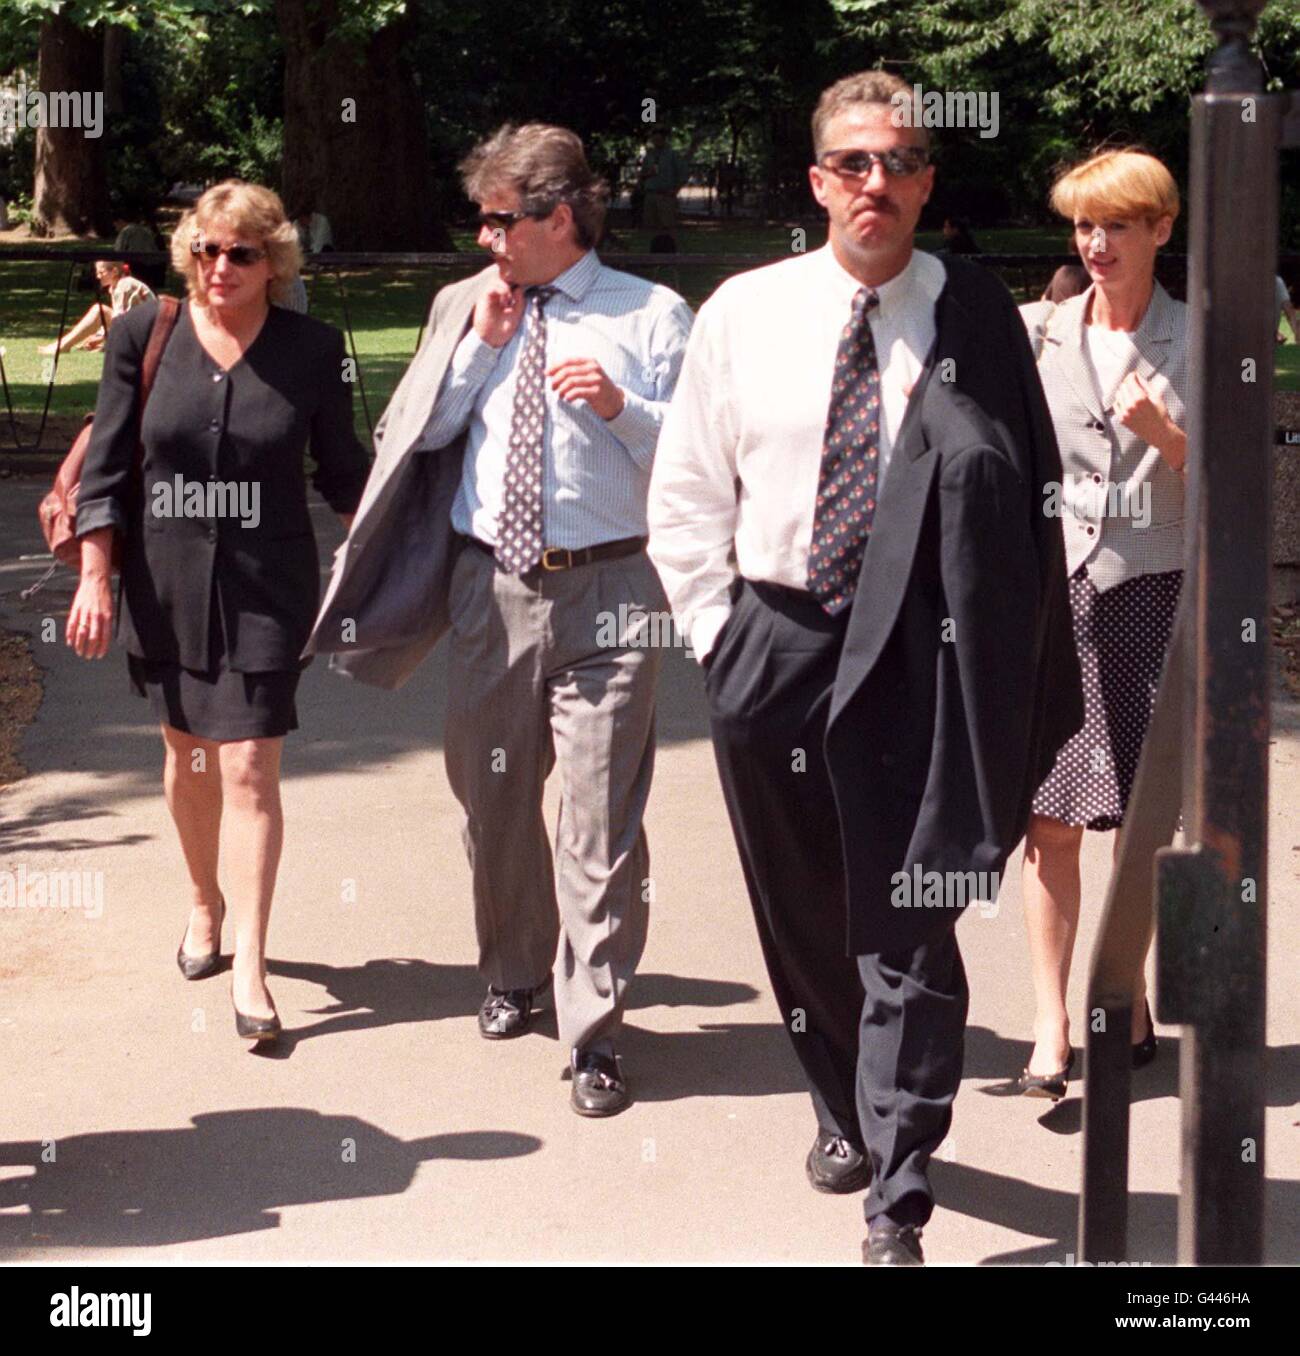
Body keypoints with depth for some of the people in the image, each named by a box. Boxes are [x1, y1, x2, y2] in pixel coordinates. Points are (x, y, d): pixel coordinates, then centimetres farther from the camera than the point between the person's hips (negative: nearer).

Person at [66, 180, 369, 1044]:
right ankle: (206, 904, 41)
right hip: (167, 580, 2)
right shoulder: (145, 335, -2)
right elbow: (108, 464, 2)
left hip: (268, 584, -2)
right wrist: (95, 576, -2)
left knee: (248, 769, -7)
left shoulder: (313, 349, -4)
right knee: (187, 752, 17)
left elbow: (341, 470, 5)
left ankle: (249, 970, -6)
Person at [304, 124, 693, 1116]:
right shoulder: (467, 307, 12)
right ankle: (515, 974, 38)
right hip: (491, 583, 4)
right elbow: (420, 431, 7)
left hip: (607, 591, -4)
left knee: (602, 813, -6)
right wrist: (481, 345, -2)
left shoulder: (652, 316, 1)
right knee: (493, 794, 16)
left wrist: (619, 405, -18)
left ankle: (594, 1031, 2)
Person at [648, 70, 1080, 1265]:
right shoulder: (744, 313, 2)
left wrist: (1009, 685, -6)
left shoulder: (977, 317, -5)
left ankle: (897, 1202, 3)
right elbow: (685, 496, 9)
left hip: (913, 659, -3)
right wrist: (723, 636, 2)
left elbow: (1025, 501, -3)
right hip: (772, 648, 3)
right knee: (799, 912, 17)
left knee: (906, 931, -3)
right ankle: (845, 1110, 40)